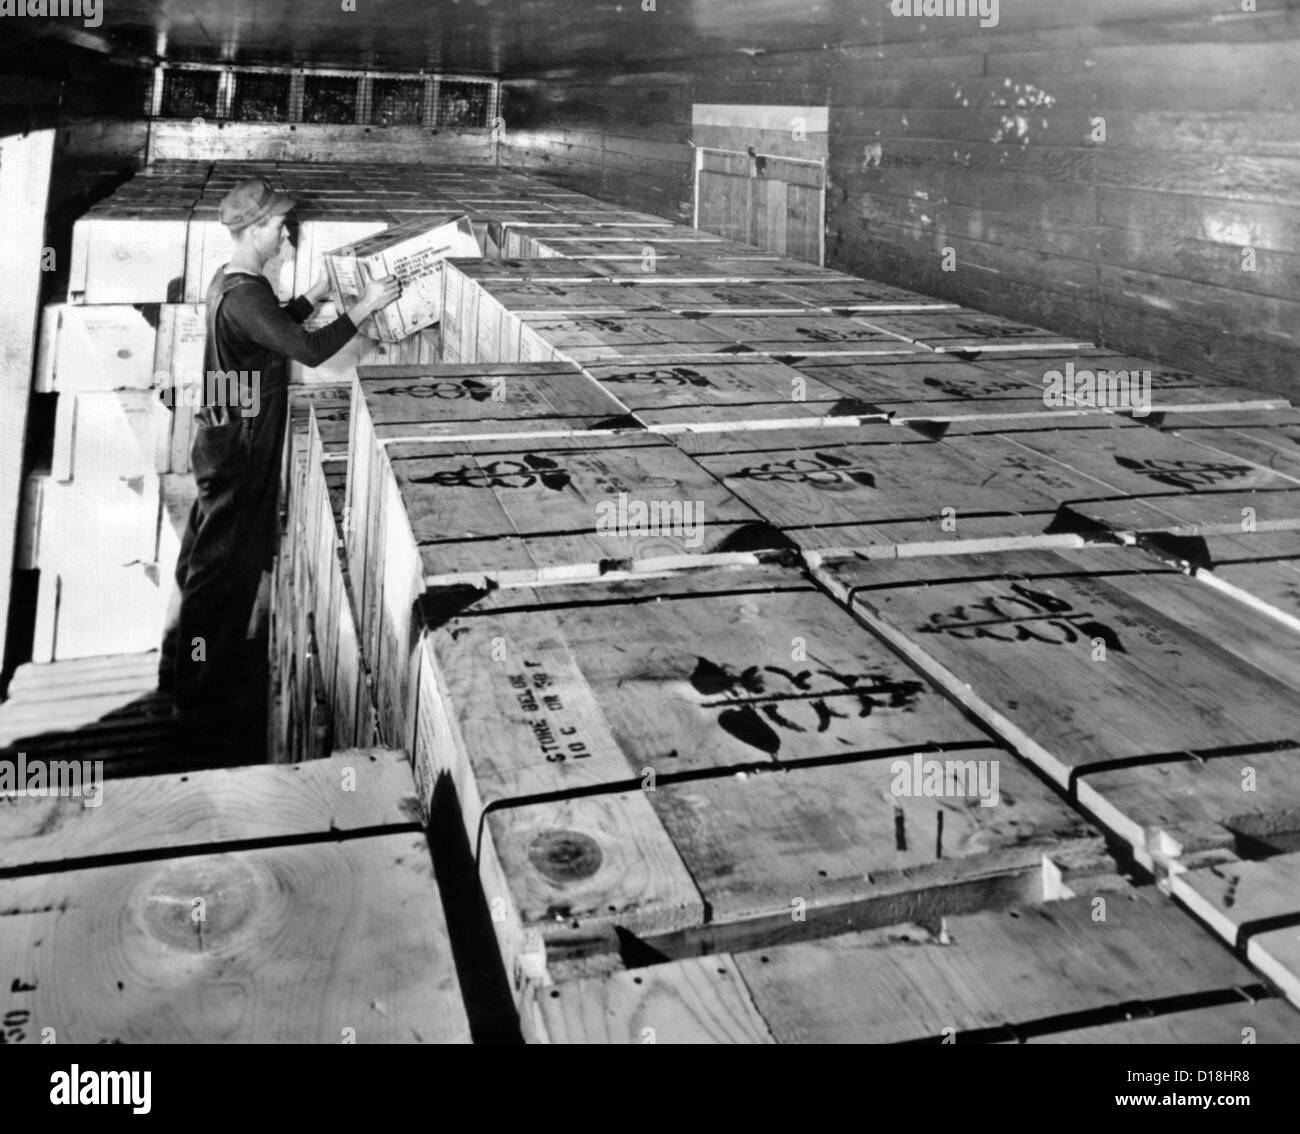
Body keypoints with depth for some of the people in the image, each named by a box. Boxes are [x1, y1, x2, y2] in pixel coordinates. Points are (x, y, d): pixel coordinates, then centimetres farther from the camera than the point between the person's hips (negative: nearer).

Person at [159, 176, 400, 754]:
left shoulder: (229, 281, 9)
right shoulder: (245, 295, -24)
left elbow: (275, 328, 25)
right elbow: (309, 349, -28)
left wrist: (315, 294, 15)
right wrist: (367, 304, -21)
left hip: (224, 443, 10)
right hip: (238, 453, -10)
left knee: (204, 561, 21)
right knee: (225, 572, -2)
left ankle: (178, 670, 37)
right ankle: (201, 708, 9)